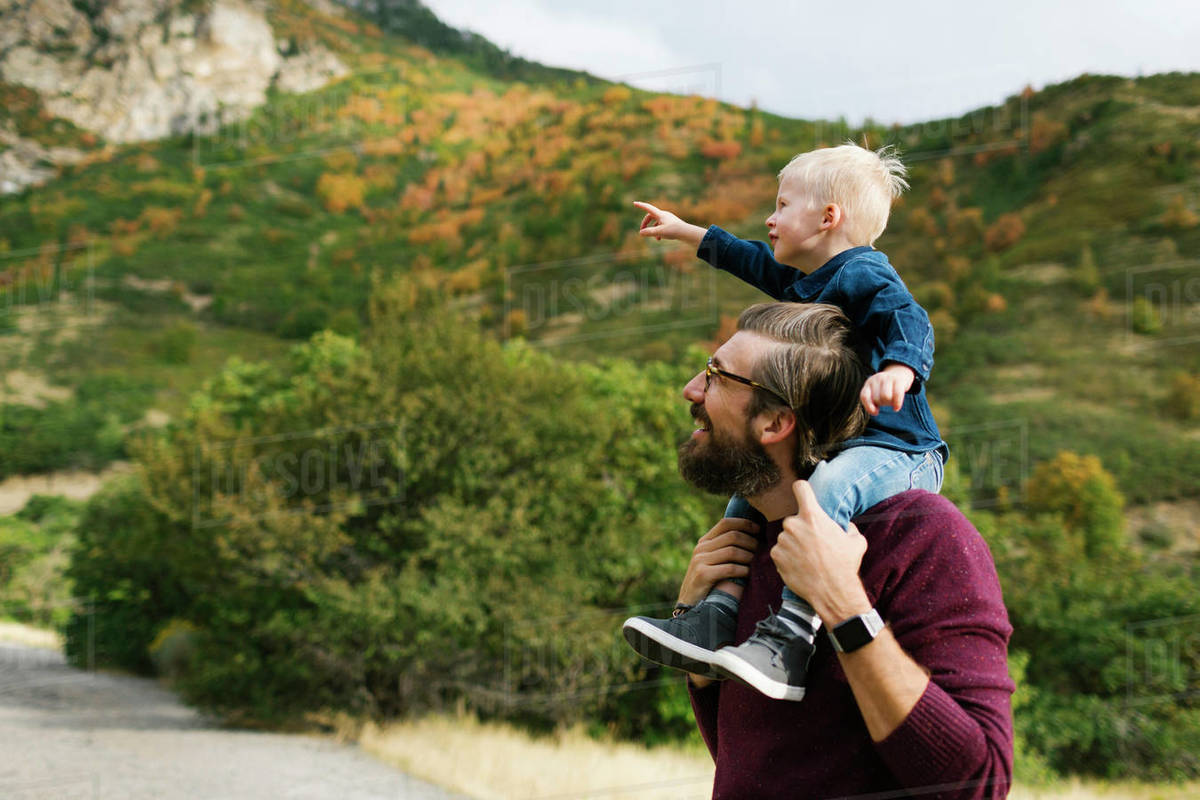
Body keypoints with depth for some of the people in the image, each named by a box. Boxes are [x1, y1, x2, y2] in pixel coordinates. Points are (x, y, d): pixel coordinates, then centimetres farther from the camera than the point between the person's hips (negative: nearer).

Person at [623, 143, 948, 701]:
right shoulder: (805, 280, 18)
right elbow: (752, 261, 36)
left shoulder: (864, 275, -12)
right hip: (833, 450, 11)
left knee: (828, 487, -39)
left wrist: (895, 371, -52)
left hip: (899, 450, -11)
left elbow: (911, 324, -30)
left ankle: (788, 642, -49)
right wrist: (684, 231, 47)